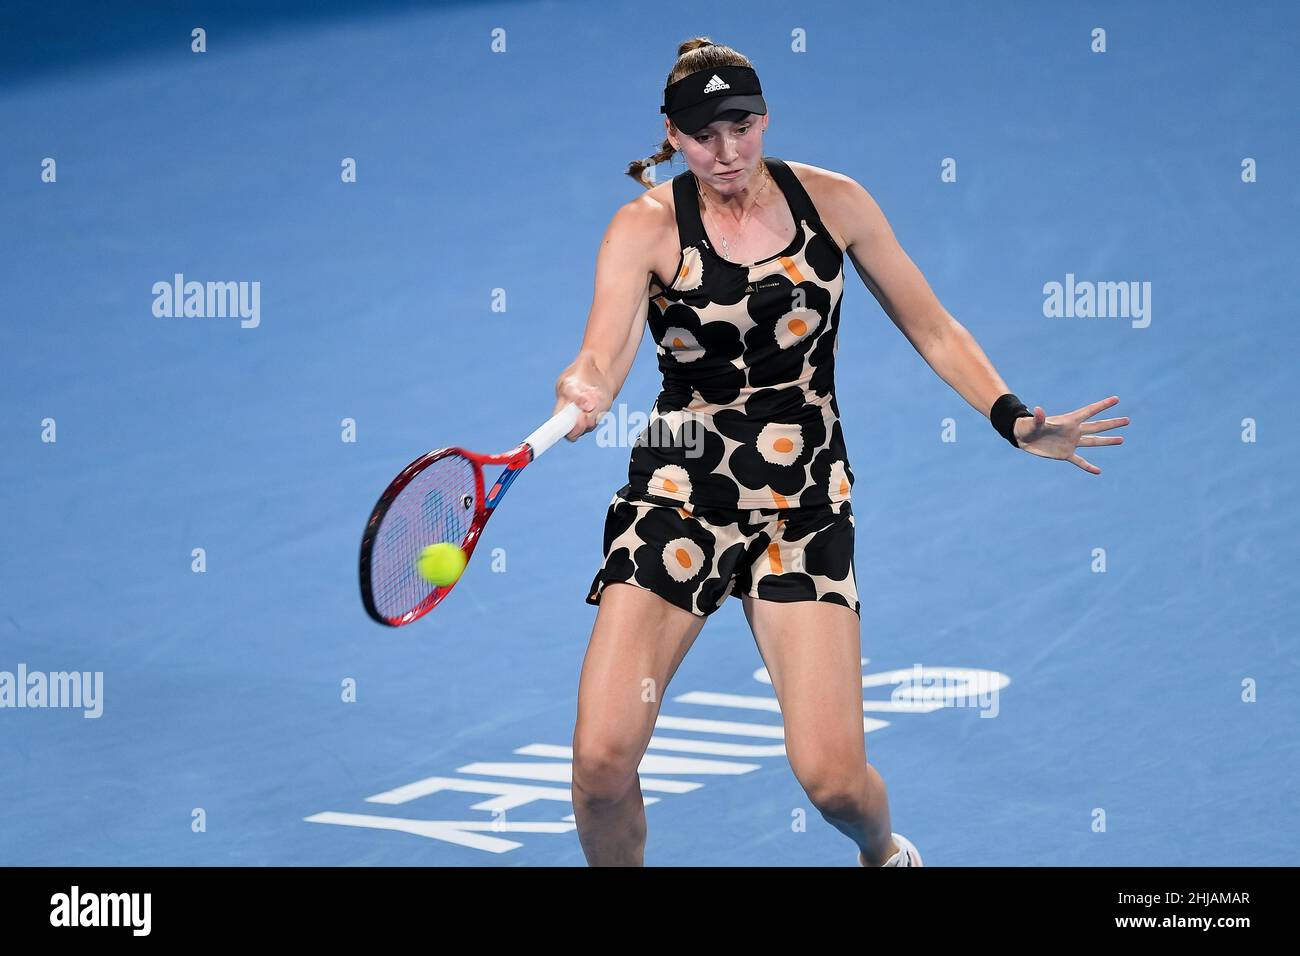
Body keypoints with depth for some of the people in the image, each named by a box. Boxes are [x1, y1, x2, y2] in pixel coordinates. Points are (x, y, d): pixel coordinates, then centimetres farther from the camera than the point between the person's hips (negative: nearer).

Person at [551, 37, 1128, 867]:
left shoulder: (834, 203, -1)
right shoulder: (647, 228, -7)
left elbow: (932, 330, 7)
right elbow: (603, 357, -22)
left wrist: (1013, 418, -7)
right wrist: (585, 394, -46)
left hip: (804, 500, 1)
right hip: (679, 494, -1)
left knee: (834, 779, -10)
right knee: (603, 755, -15)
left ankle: (884, 853, 26)